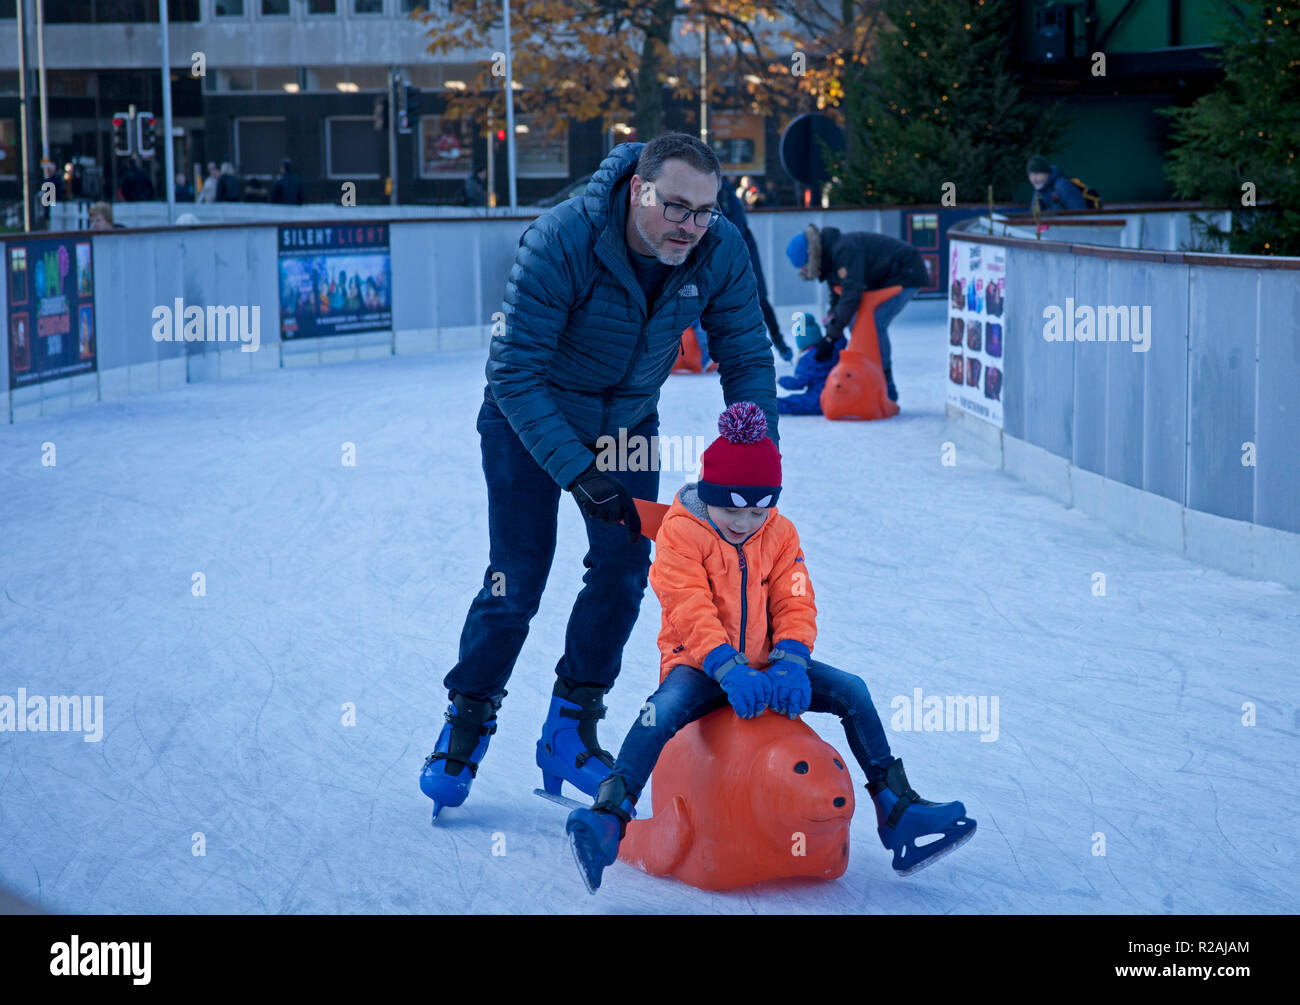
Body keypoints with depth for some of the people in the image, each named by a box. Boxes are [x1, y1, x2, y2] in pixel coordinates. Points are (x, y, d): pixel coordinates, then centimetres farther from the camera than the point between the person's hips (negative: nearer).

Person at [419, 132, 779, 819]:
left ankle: (570, 733, 11)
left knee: (624, 568, -4)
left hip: (626, 421, 4)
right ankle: (466, 724, 14)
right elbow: (513, 373, -33)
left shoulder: (721, 253, -22)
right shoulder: (561, 241, -35)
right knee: (518, 579, -7)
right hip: (529, 417, -4)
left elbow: (748, 361, -10)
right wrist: (577, 473, -38)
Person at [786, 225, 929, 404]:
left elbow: (851, 295, -34)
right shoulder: (831, 255, 1)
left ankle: (887, 390, -14)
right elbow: (837, 297, 8)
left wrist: (831, 337, -31)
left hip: (905, 275, -10)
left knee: (876, 325, -20)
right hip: (884, 281, 10)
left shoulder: (844, 250, -30)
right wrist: (829, 332, -2)